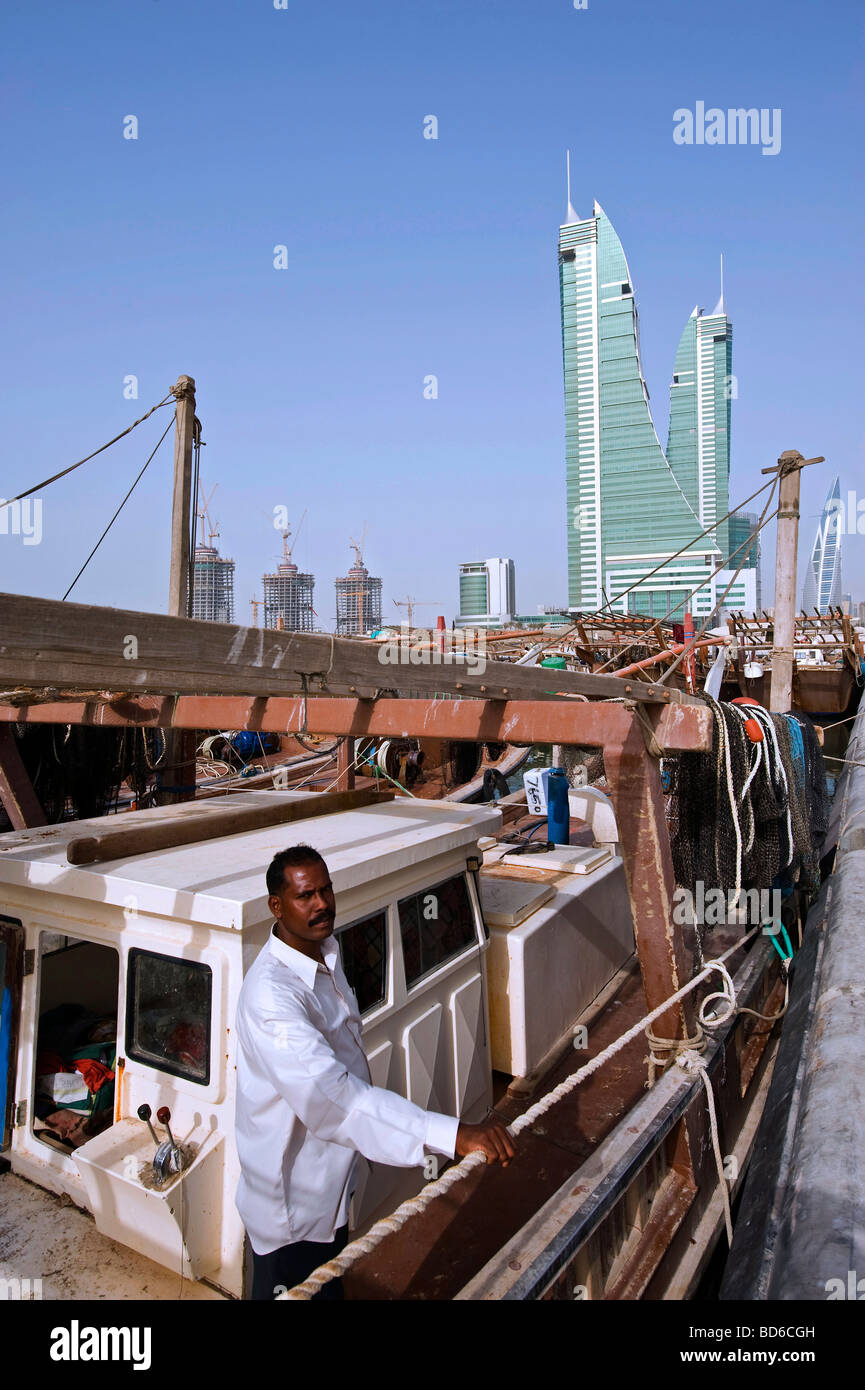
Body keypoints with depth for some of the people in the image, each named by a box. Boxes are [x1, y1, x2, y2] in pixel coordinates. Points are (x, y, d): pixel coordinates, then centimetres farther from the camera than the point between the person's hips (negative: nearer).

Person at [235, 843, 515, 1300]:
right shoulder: (270, 995, -35)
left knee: (330, 1285, 26)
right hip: (291, 1209, -8)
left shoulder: (325, 953, -3)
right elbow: (330, 1095, -46)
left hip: (330, 1183, 8)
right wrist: (453, 1135, -51)